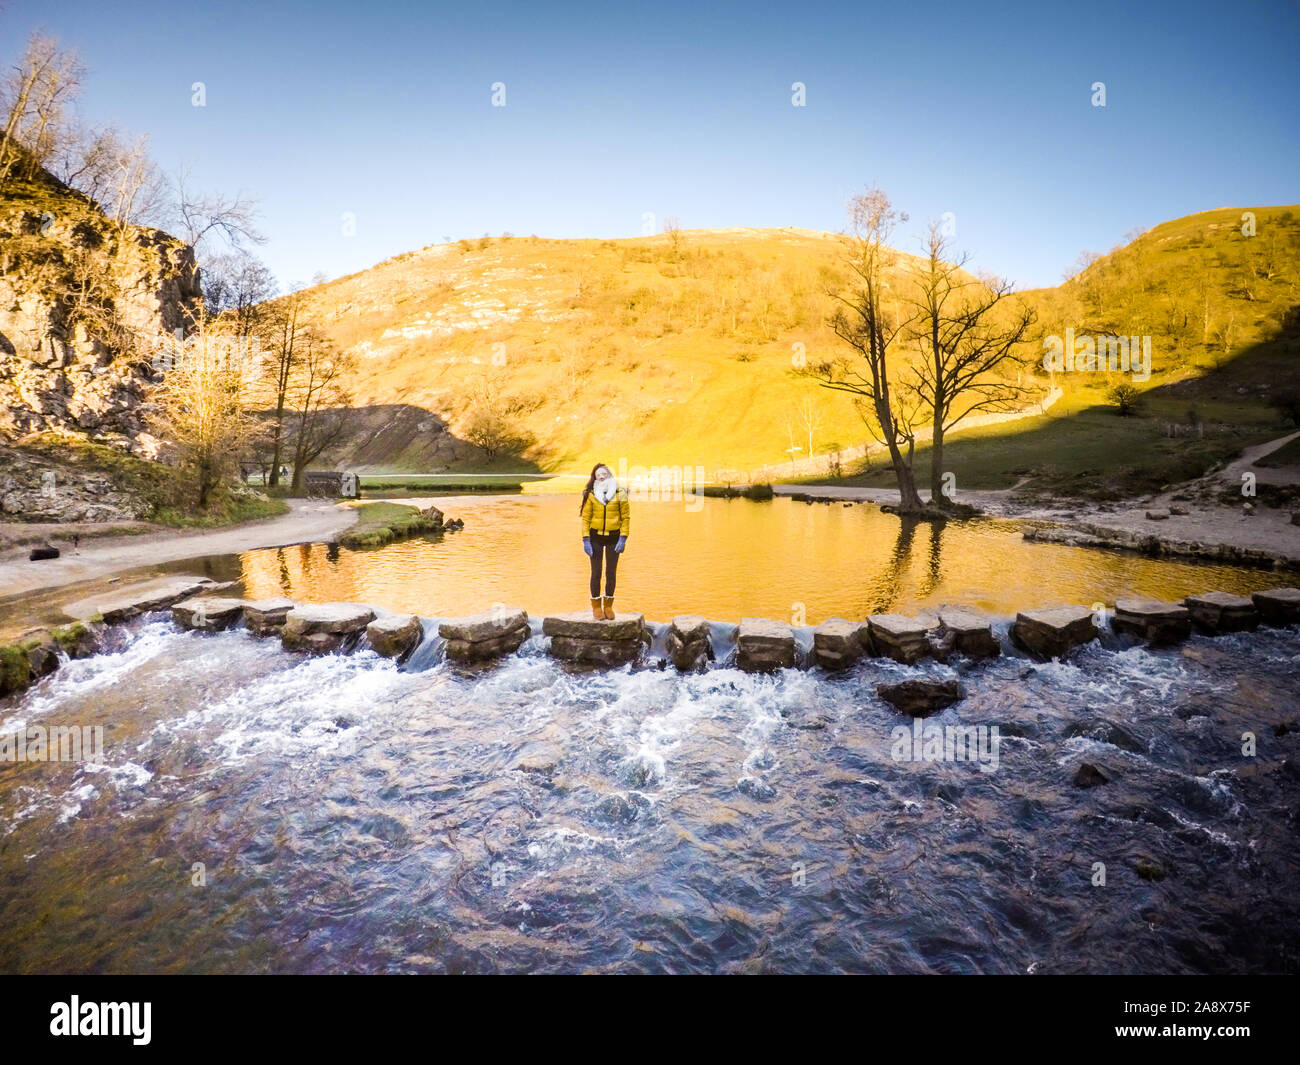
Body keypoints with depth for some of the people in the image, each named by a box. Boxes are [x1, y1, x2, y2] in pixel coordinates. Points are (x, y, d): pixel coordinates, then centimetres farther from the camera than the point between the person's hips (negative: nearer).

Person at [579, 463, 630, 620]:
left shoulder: (620, 494, -2)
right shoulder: (591, 495, -2)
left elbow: (626, 517, -1)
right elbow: (585, 518, -1)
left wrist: (623, 538, -9)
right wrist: (586, 540, -8)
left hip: (614, 537, 1)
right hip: (595, 537, 0)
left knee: (611, 572, 8)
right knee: (596, 573, 3)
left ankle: (608, 606, 21)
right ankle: (596, 607, 15)